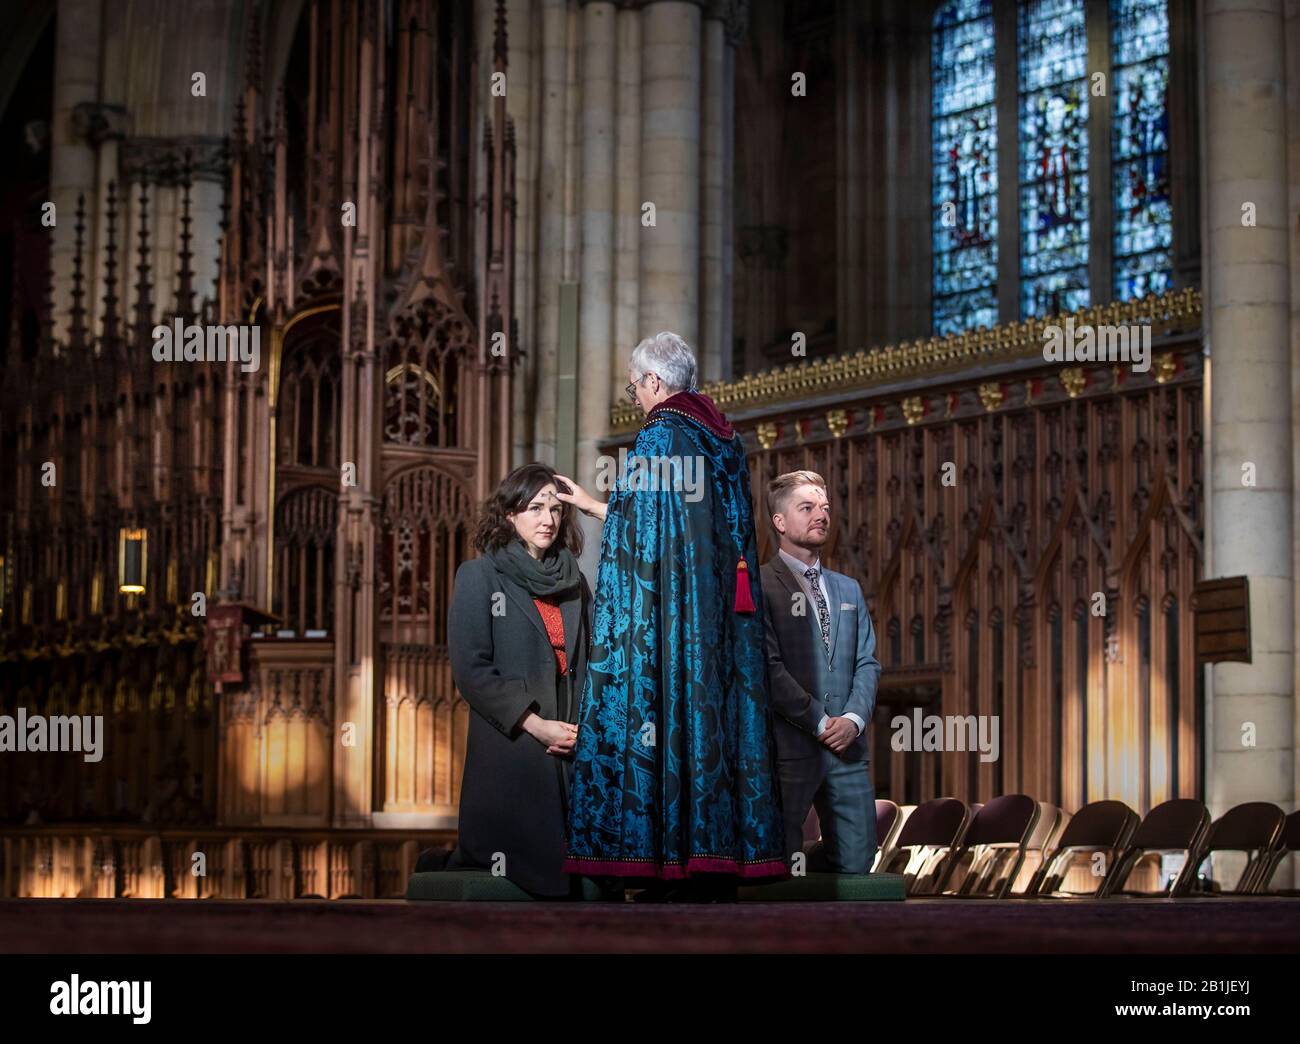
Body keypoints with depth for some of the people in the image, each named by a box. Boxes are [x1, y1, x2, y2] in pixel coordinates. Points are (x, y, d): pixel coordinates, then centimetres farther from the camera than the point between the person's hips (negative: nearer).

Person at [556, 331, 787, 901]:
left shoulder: (660, 436, -9)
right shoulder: (726, 440, 16)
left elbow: (643, 534, -13)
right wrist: (591, 504, 32)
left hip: (668, 608, -8)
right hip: (724, 612, 8)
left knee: (666, 713, -6)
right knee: (718, 706, 6)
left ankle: (672, 862, -8)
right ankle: (720, 860, 6)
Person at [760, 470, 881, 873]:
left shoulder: (849, 589, 20)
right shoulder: (759, 586, -3)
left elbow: (867, 663, 13)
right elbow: (768, 668, -11)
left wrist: (854, 719, -5)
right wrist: (820, 722, -13)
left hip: (848, 748, 6)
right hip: (788, 746, -6)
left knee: (856, 862, 4)